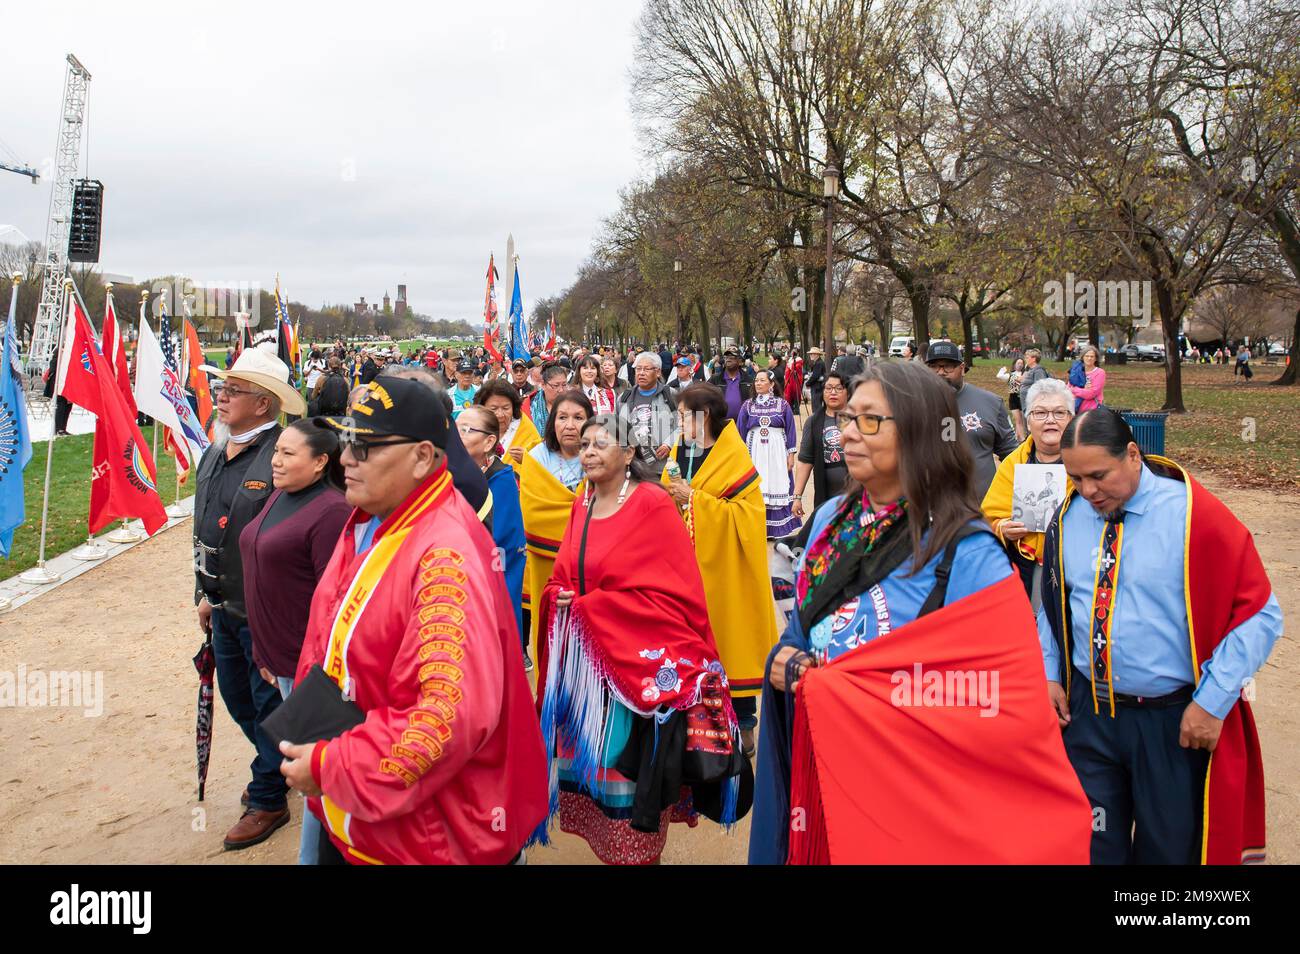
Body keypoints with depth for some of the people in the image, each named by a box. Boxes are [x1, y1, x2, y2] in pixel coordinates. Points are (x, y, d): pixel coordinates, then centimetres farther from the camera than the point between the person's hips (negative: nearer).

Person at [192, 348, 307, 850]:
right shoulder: (213, 455, 7)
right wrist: (204, 592, 19)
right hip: (225, 607, 9)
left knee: (269, 703, 8)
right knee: (236, 696, 21)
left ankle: (268, 799, 26)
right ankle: (278, 765, 44)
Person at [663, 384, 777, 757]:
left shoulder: (734, 458, -8)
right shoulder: (679, 452, 10)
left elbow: (748, 513, -17)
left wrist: (694, 498, -18)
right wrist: (670, 496, -7)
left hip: (723, 572, -5)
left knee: (728, 640, 2)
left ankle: (743, 726, 16)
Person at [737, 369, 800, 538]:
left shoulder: (782, 404, 2)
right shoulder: (747, 405, 6)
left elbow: (790, 429, 4)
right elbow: (741, 431, 9)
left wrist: (791, 454, 1)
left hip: (777, 451, -1)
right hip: (755, 451, 1)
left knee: (778, 487, 0)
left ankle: (777, 529, 10)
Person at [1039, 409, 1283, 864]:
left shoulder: (1195, 515, -14)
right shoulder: (1068, 517, 0)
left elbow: (1259, 615, -12)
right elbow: (1052, 606, 13)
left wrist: (1212, 702, -14)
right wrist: (1049, 673, 3)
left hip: (1177, 723, -3)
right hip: (1086, 714, 3)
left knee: (1170, 848, 14)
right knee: (1093, 846, 15)